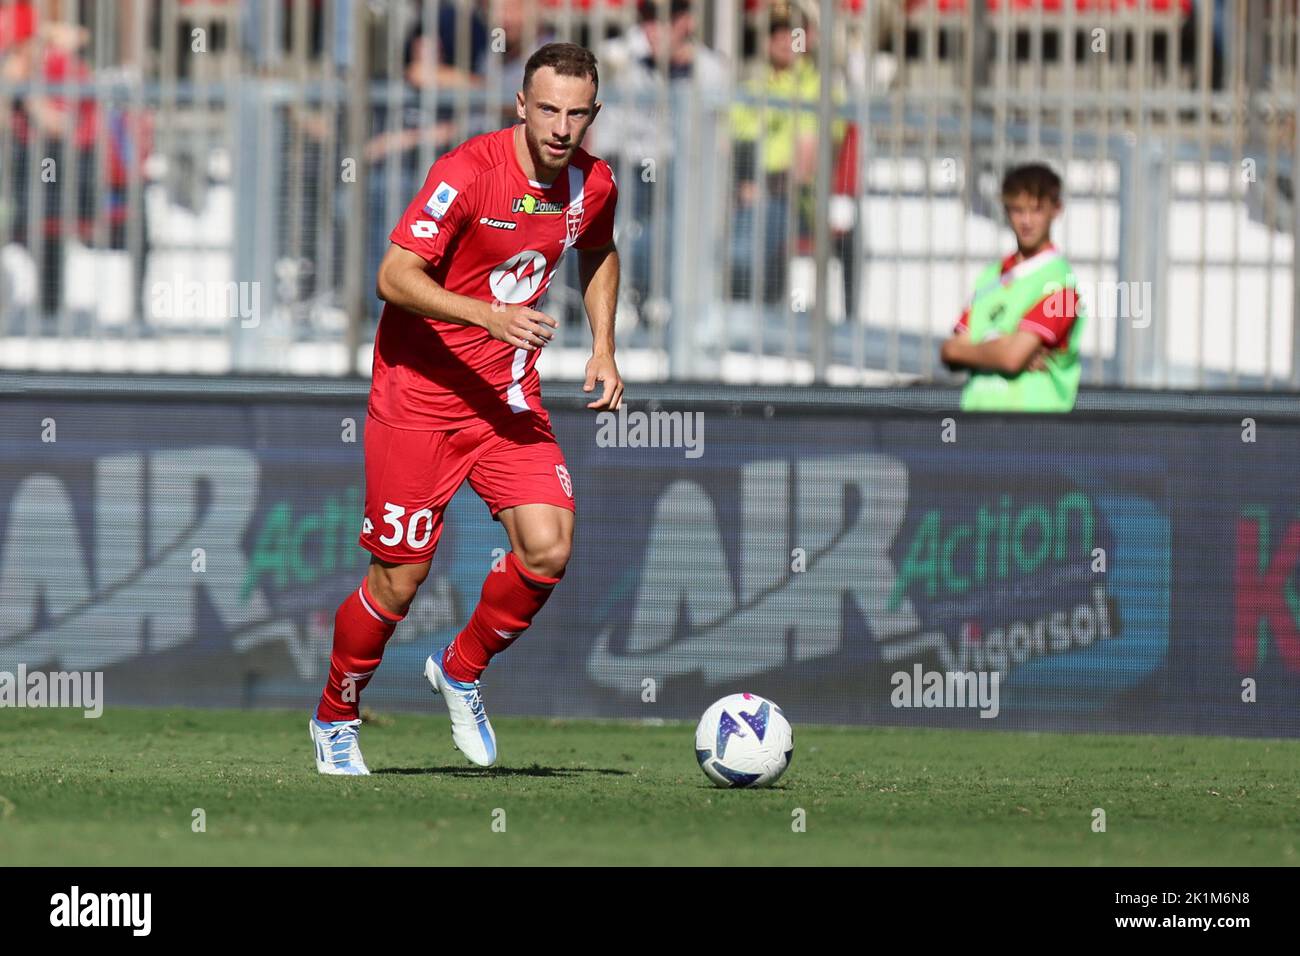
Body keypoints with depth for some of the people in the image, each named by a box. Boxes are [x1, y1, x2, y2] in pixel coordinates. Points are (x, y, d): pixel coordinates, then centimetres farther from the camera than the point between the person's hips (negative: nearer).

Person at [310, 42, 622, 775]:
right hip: (420, 391, -5)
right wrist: (489, 315, -36)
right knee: (400, 579, -2)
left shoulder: (593, 184, 0)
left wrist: (603, 349, 12)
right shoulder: (469, 172, -20)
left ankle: (462, 671, 15)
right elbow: (395, 275, -24)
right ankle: (335, 717, 23)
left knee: (548, 550, -13)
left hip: (508, 396, 5)